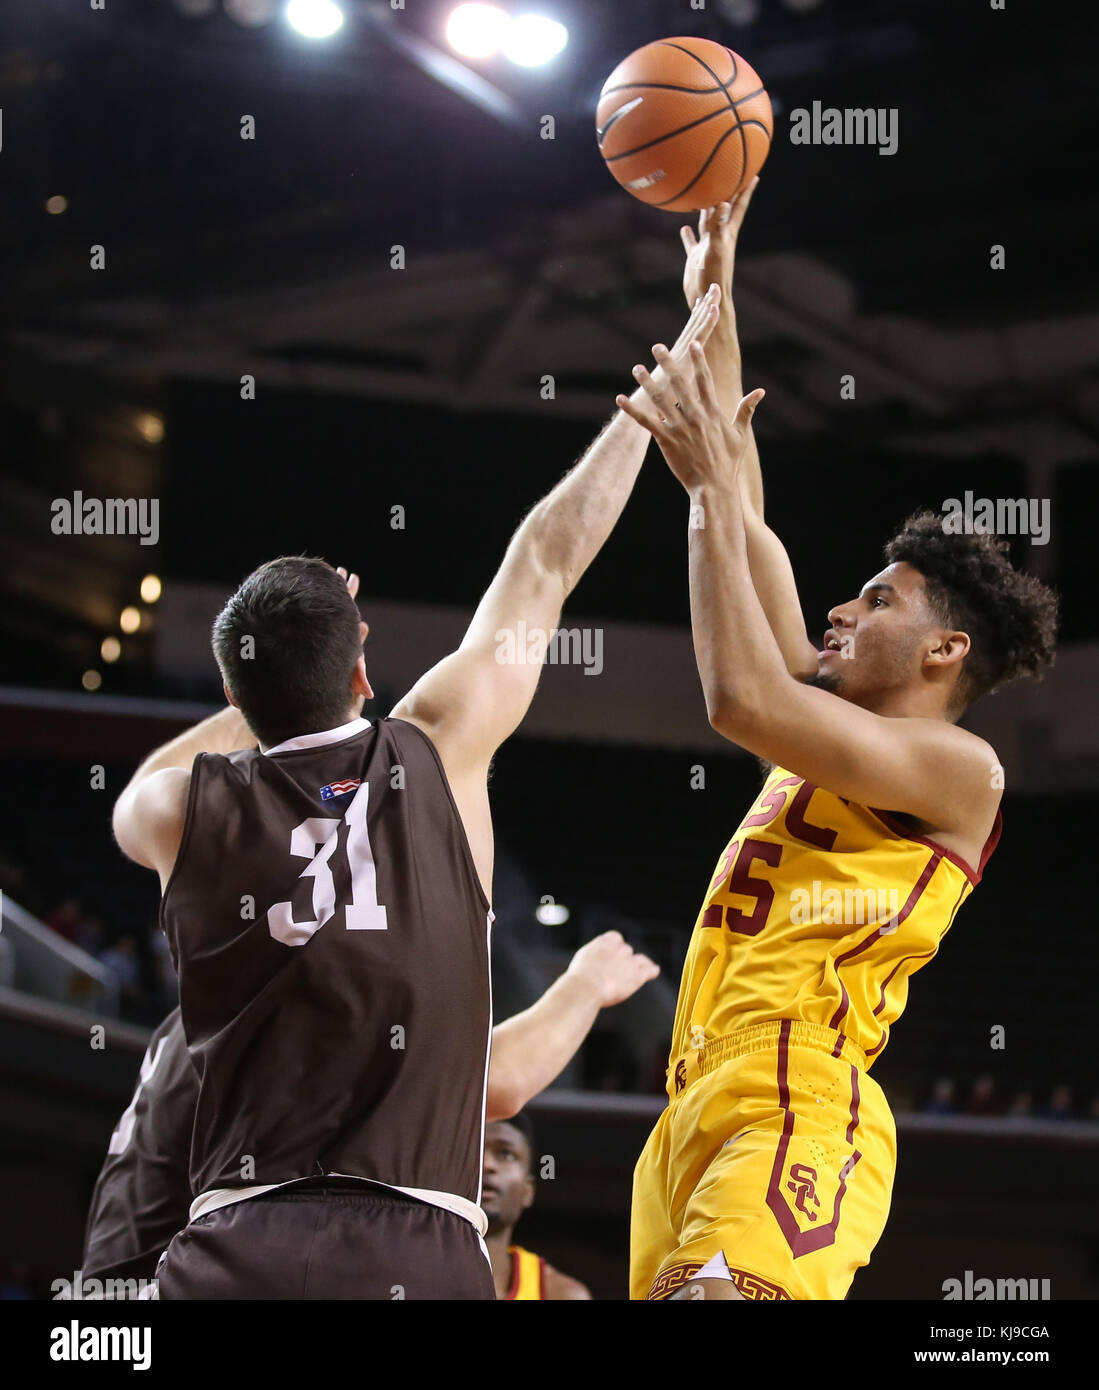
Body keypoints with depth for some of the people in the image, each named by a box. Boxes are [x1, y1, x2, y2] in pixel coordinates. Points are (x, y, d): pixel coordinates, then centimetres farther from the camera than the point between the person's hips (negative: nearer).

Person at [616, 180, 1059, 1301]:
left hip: (797, 1112, -9)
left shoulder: (959, 768, -1)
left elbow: (742, 699, -16)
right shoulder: (831, 723, 24)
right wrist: (713, 303, 28)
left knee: (716, 1292, -31)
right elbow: (746, 529, 28)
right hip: (695, 1110, 9)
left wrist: (710, 484, -10)